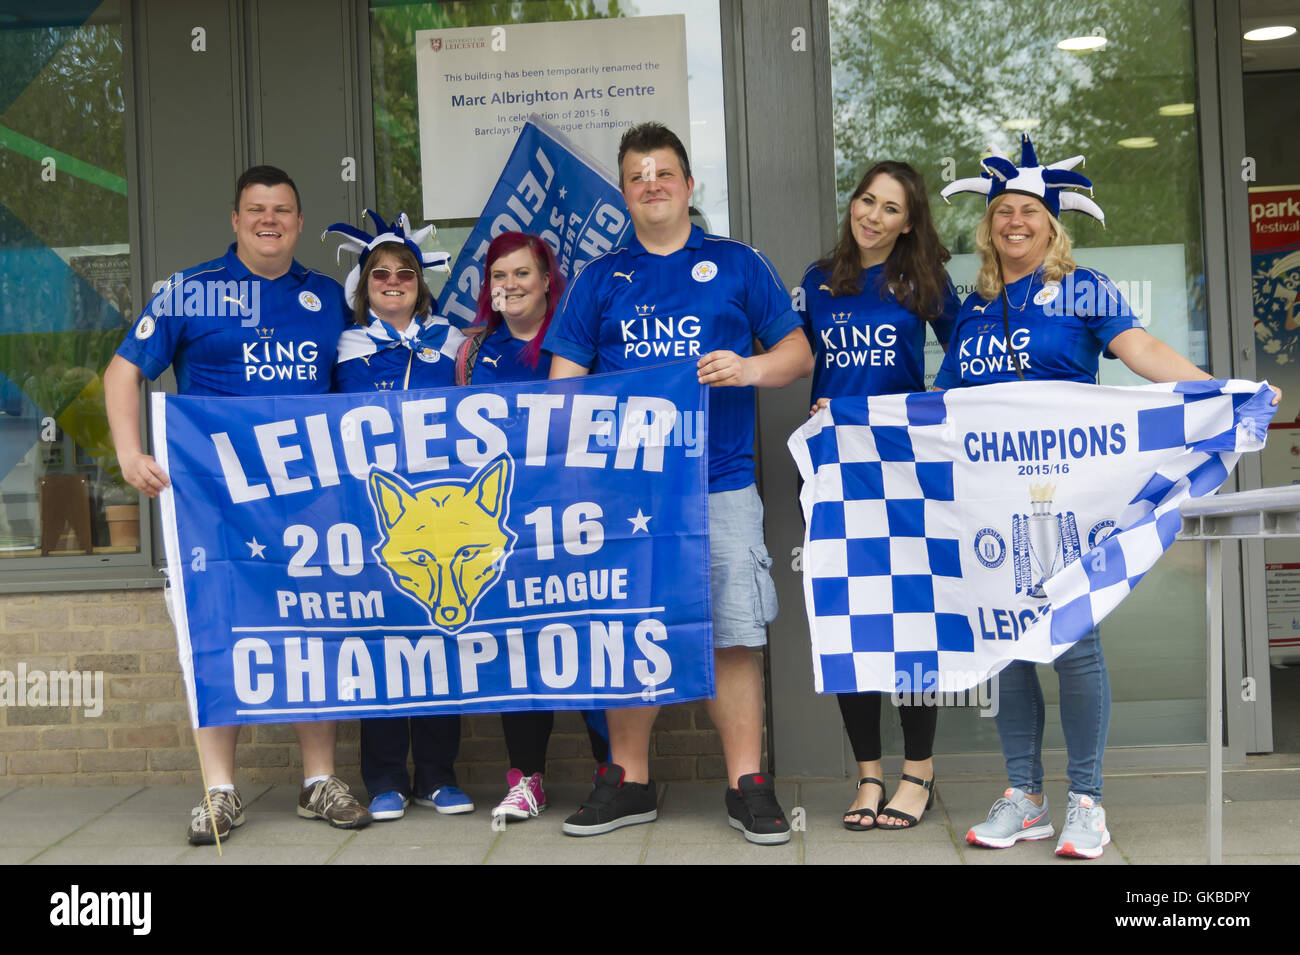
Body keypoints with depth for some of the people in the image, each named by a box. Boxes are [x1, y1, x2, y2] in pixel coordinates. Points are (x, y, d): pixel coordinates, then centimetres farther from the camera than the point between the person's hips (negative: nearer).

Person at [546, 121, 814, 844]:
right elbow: (565, 379, 11)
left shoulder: (738, 265, 10)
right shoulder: (599, 279, 15)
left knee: (734, 635, -3)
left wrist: (749, 368, -11)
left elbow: (799, 354, 10)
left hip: (720, 483, -2)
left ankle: (748, 785, 9)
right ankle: (629, 783, 18)